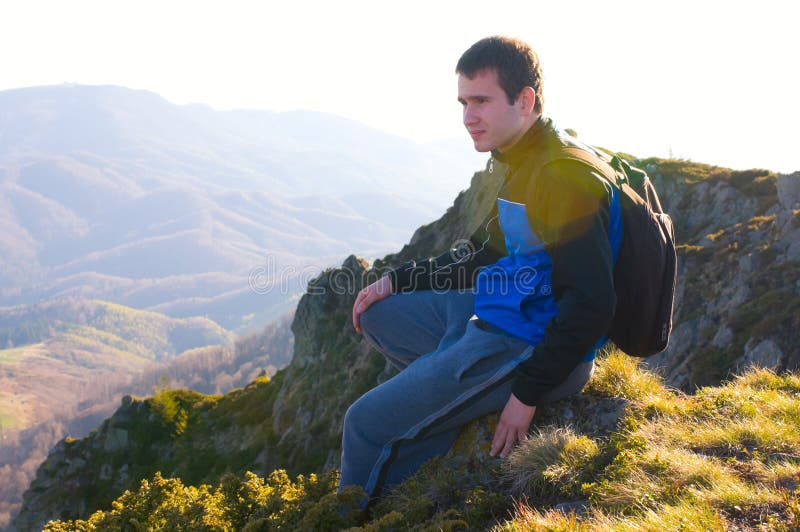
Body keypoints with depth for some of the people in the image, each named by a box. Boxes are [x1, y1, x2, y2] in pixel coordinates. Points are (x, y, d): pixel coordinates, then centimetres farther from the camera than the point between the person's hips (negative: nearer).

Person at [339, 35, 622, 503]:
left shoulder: (564, 176, -23)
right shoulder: (520, 164, 10)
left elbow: (590, 305, -26)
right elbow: (482, 255, 22)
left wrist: (529, 391, -22)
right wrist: (398, 281, 15)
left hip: (527, 348, -10)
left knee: (368, 424, -7)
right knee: (377, 312, 17)